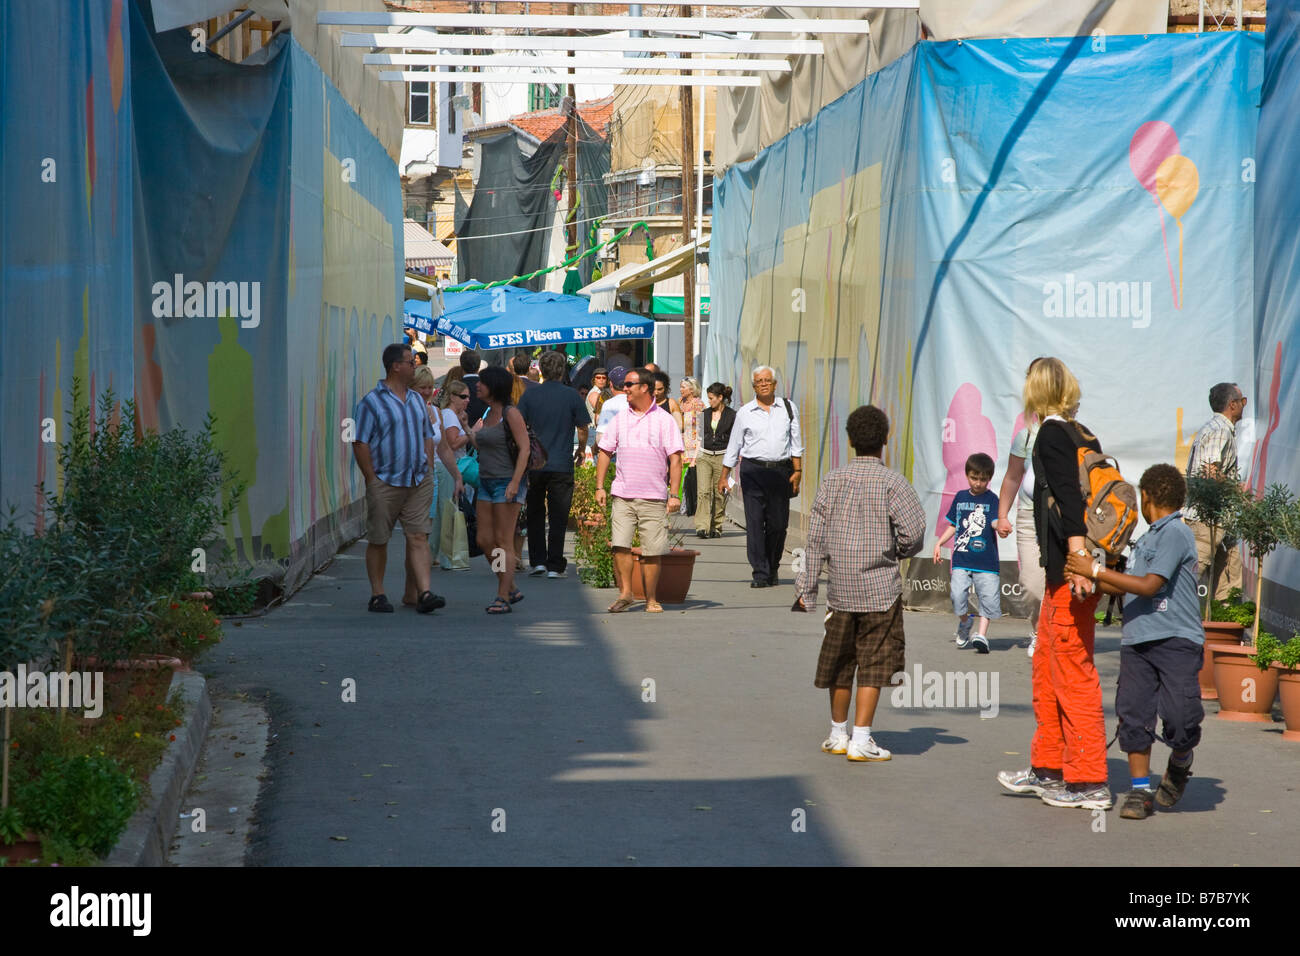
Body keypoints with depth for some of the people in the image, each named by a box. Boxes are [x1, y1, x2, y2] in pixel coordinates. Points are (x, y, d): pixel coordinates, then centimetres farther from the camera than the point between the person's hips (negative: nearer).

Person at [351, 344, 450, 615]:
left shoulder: (416, 399, 15)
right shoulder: (371, 402, -6)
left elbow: (427, 437, 22)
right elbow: (360, 443, -8)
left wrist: (428, 472, 12)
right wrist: (372, 480, -11)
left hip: (419, 483, 5)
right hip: (385, 483, -5)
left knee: (418, 537, -4)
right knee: (378, 540, 4)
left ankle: (422, 593, -9)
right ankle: (377, 595, 14)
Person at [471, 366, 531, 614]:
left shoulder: (510, 413, -11)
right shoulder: (487, 414, 14)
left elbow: (524, 449, -16)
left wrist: (515, 483, -21)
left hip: (507, 482, -9)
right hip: (486, 482, 9)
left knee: (503, 542, -6)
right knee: (484, 541, 6)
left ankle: (503, 598, -2)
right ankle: (511, 589, 19)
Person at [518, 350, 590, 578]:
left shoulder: (530, 396, 0)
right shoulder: (572, 396, -4)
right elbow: (582, 431, -1)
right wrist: (580, 451, 19)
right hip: (562, 464, -1)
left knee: (535, 516, 15)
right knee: (558, 518, 4)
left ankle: (538, 561, 11)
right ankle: (555, 566, 2)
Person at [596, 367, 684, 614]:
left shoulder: (664, 420, 1)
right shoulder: (620, 419, 11)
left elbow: (675, 458, -1)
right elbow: (604, 452, 15)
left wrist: (674, 493, -8)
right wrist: (599, 486, 7)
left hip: (653, 497, -2)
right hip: (622, 494, 2)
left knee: (652, 551, 0)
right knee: (620, 545, -8)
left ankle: (651, 600, 10)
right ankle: (625, 593, 3)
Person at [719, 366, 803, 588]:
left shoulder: (788, 408, 9)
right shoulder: (745, 413, 6)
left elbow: (796, 443, 11)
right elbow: (733, 447, 12)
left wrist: (797, 471, 3)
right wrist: (724, 476, 11)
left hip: (781, 471, 1)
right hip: (753, 471, -1)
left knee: (778, 524, 2)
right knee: (755, 522, -7)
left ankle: (772, 569, 20)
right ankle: (760, 574, -5)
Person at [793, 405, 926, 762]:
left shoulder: (832, 480, 3)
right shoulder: (892, 482, -8)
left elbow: (816, 538, 2)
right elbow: (914, 531, -15)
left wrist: (807, 587, 6)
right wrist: (898, 553, 8)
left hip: (840, 586, 4)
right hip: (880, 588, -4)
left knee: (840, 660, 15)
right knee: (873, 664, 1)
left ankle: (838, 735, 26)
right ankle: (861, 740, -1)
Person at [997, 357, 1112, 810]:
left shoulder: (1052, 434, -10)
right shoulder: (1085, 436, 14)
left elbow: (1069, 497, -20)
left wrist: (1077, 559, -26)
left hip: (1068, 569, -9)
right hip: (1067, 572, 9)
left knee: (1073, 671, -5)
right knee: (1045, 668, 17)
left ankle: (1089, 782, -1)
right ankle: (1048, 769, 25)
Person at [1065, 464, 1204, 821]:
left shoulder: (1176, 533, -7)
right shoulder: (1146, 539, 20)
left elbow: (1148, 586, -13)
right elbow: (1126, 588, 26)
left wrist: (1096, 570, -9)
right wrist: (1086, 576, 23)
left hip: (1176, 640, -8)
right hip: (1137, 641, 8)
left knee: (1180, 716, -15)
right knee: (1133, 714, -1)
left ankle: (1179, 765, 15)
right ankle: (1139, 790, 6)